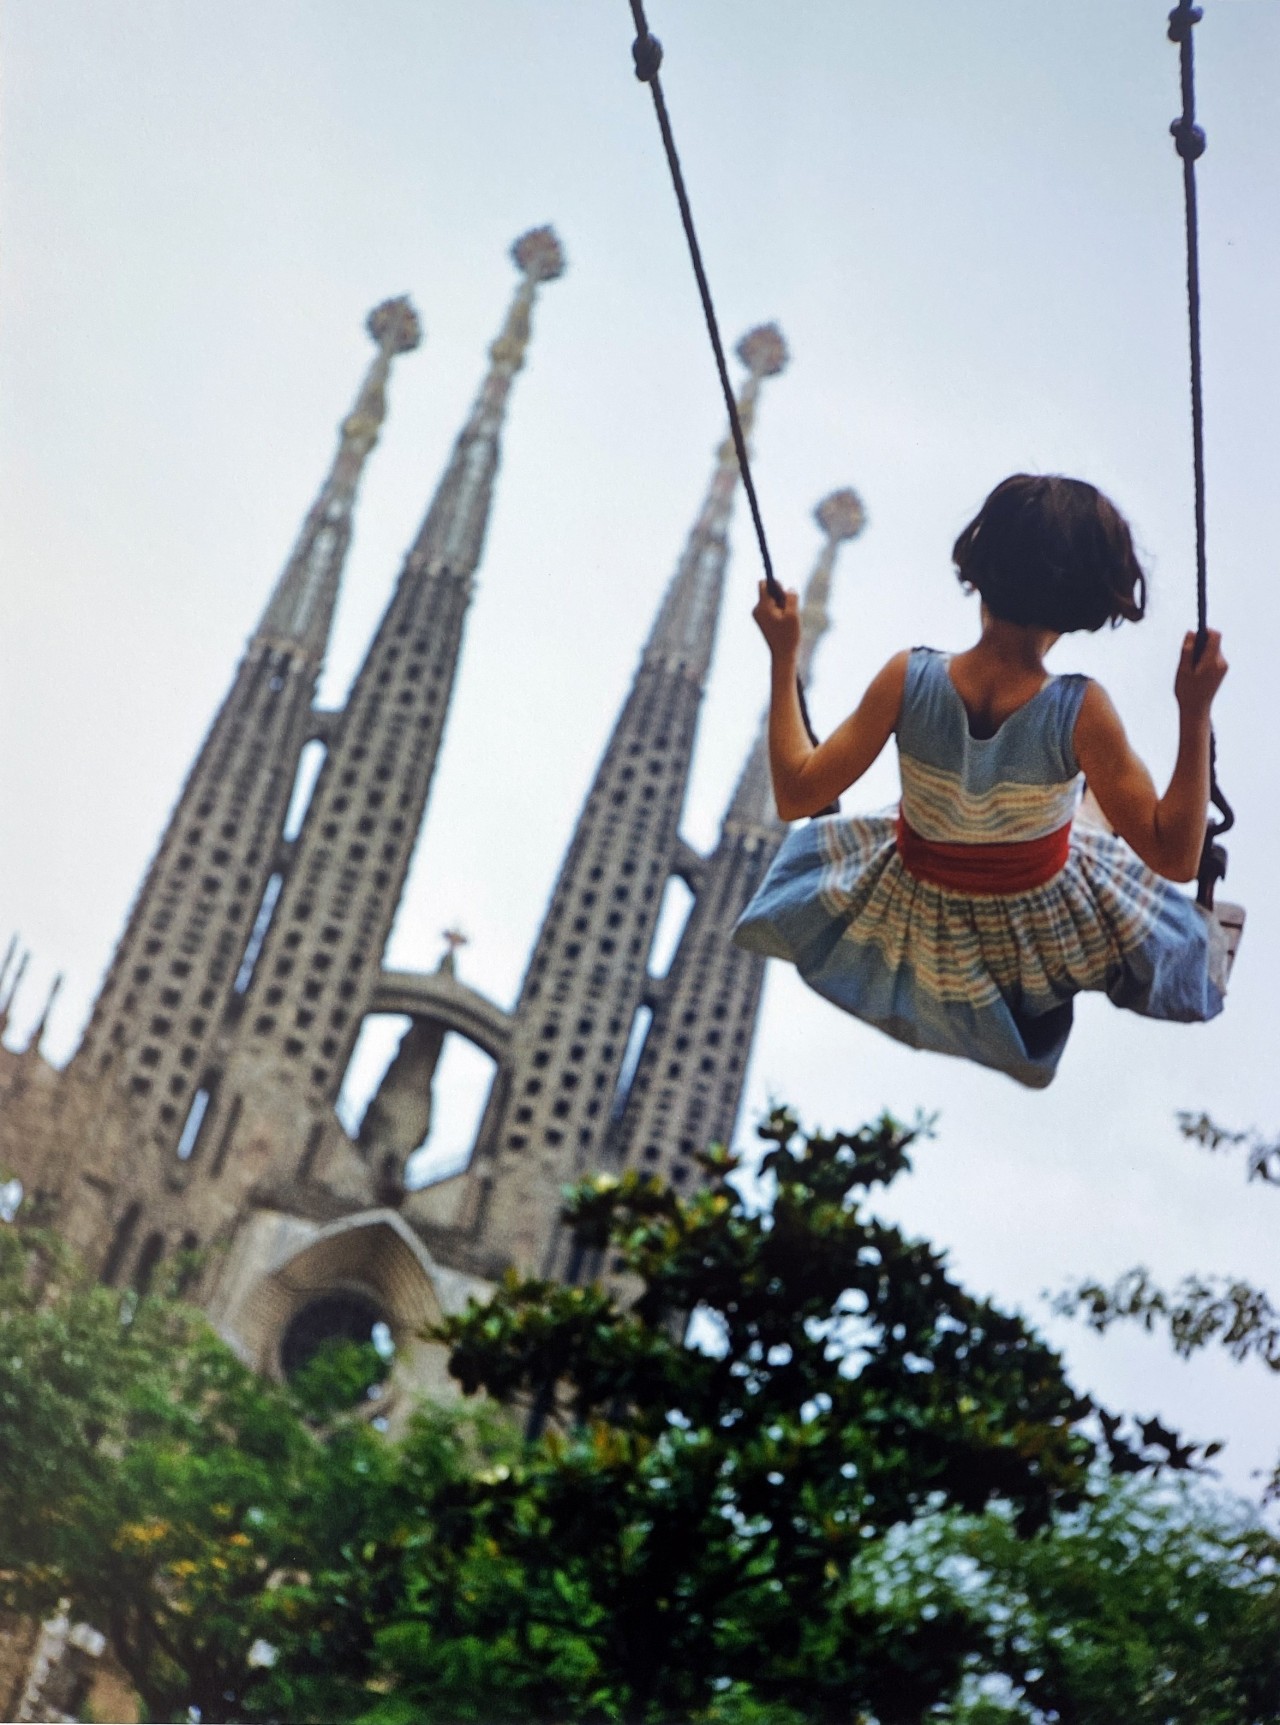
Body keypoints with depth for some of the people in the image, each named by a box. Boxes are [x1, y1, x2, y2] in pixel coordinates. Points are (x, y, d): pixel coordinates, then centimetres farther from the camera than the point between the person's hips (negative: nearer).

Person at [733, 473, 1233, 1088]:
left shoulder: (908, 679, -30)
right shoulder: (1080, 711, -33)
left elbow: (796, 793, -20)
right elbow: (1175, 856, -27)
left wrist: (783, 656, -13)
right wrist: (1196, 710, -26)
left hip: (915, 933, 1)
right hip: (1045, 941, -1)